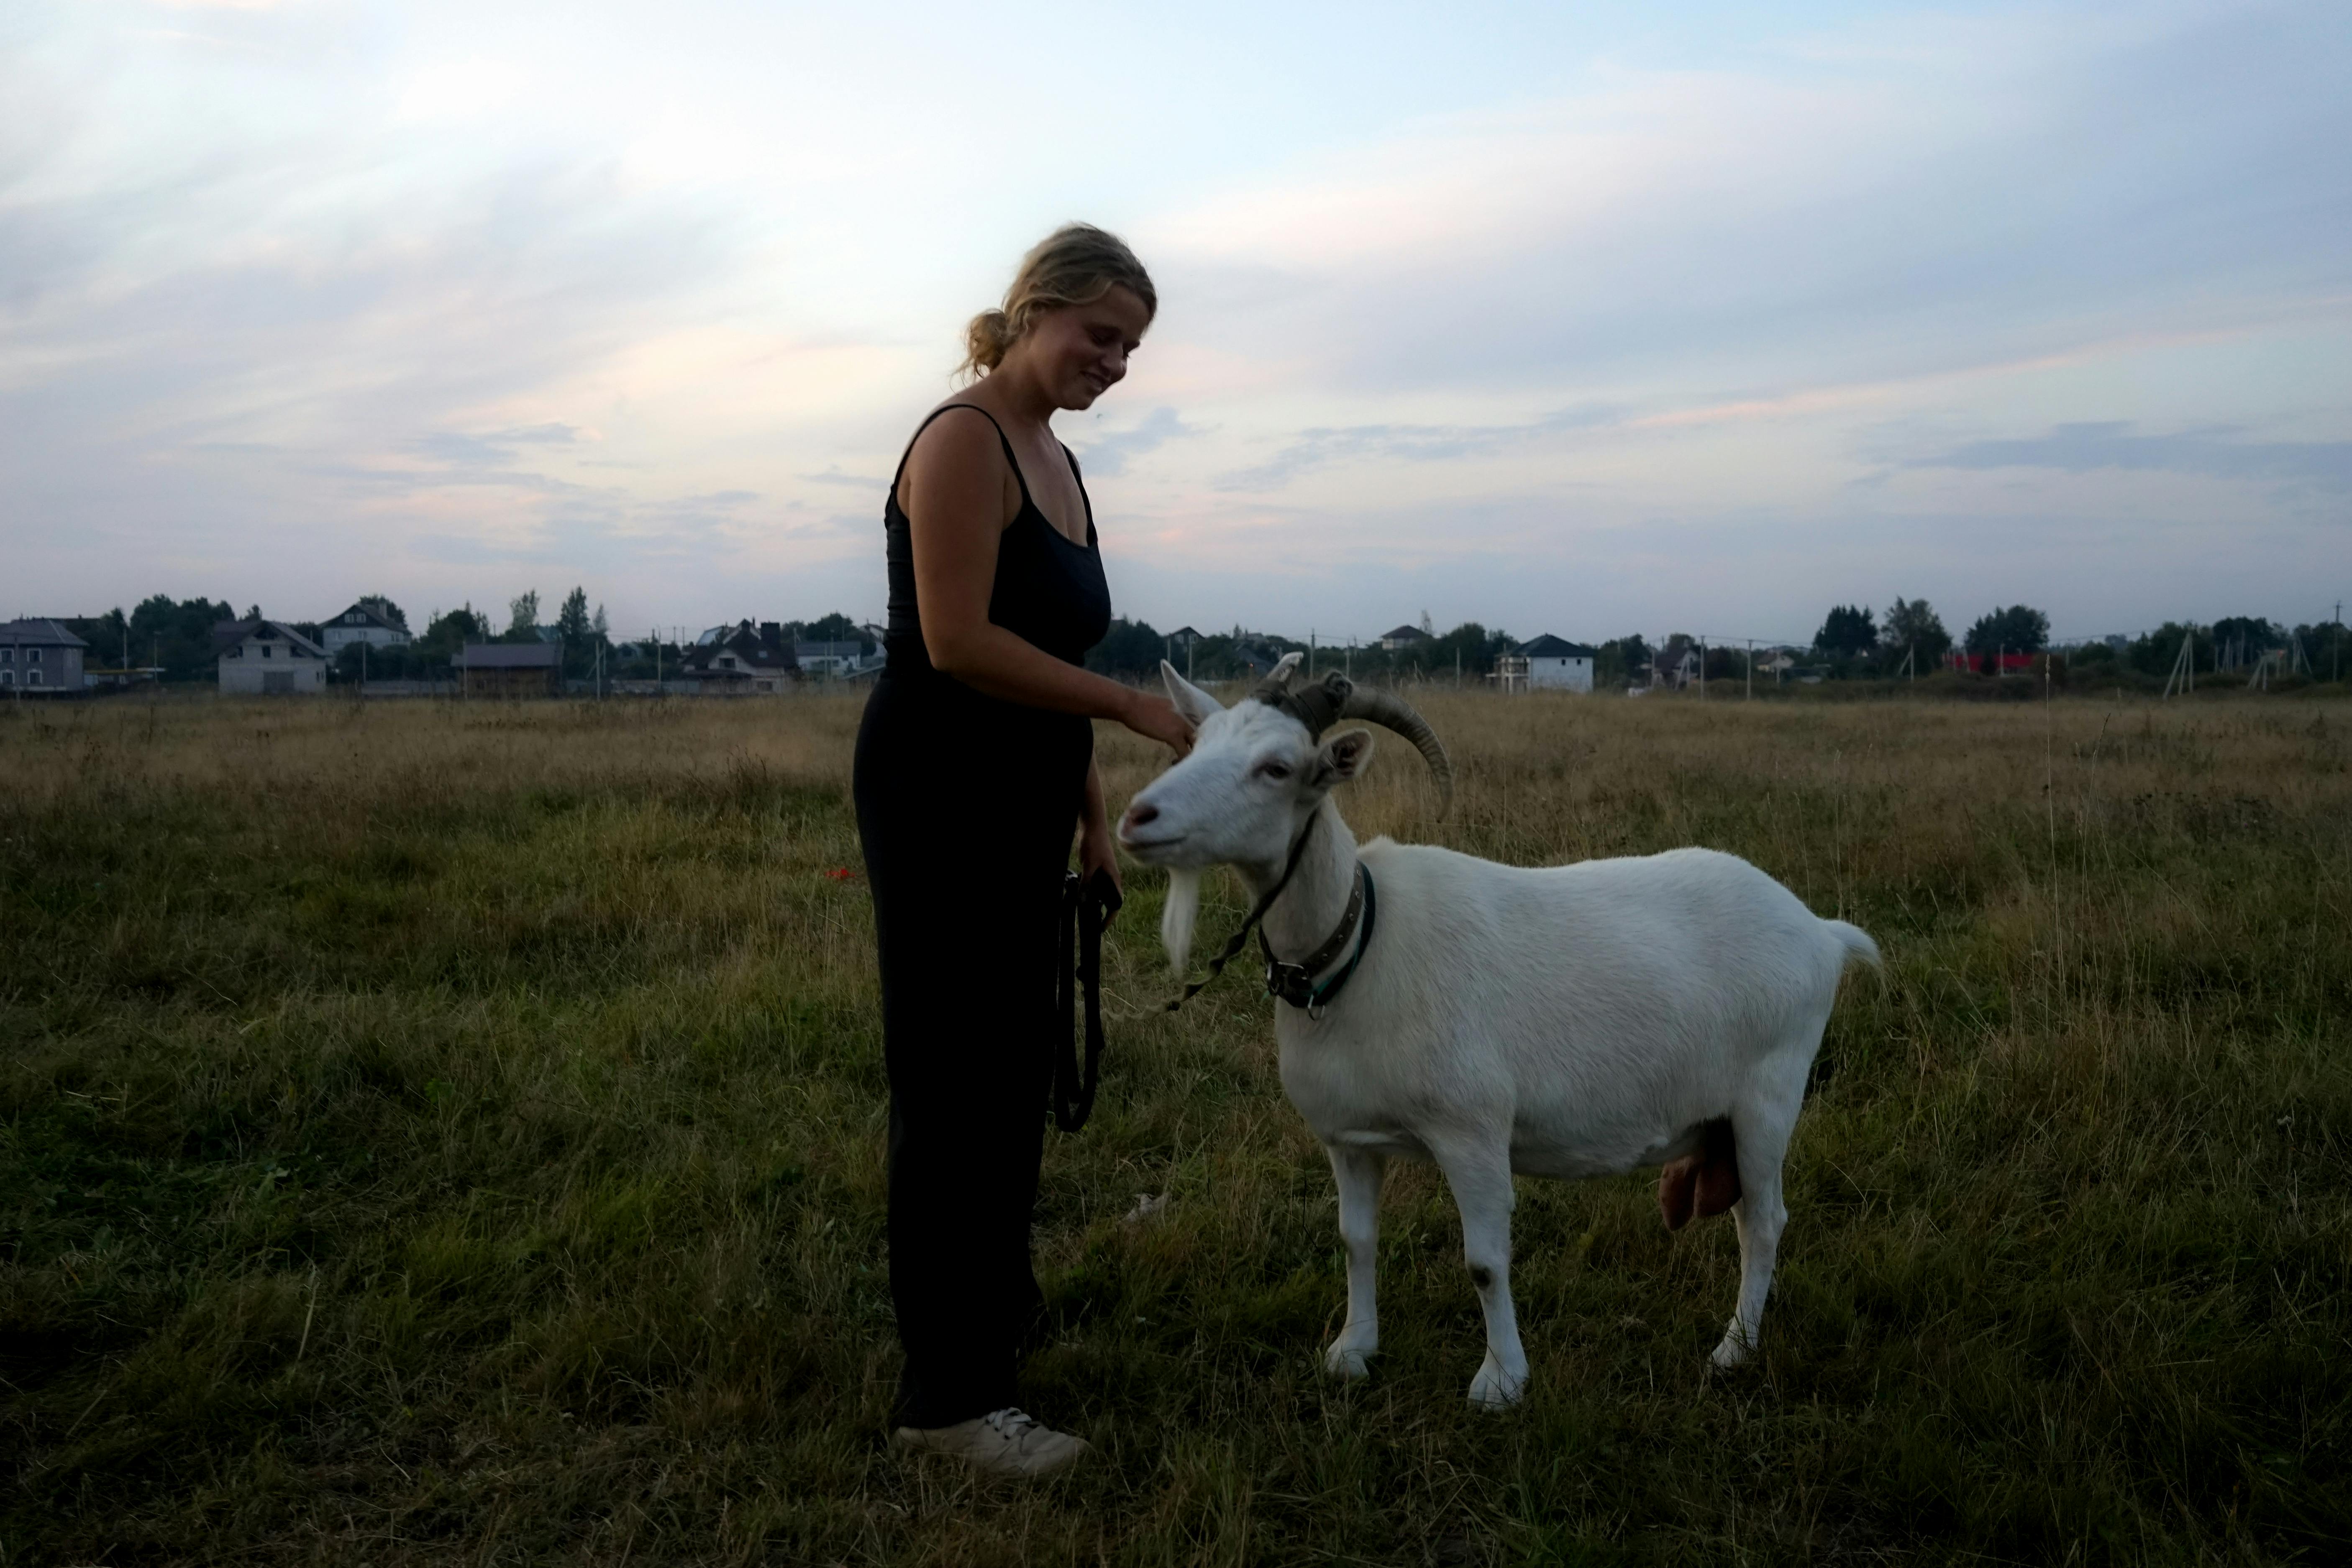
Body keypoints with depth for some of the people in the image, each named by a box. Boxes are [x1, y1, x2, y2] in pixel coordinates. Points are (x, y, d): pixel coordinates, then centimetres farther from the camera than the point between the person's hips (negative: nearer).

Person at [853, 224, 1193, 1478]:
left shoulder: (1057, 460, 15)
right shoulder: (965, 440, -13)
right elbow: (958, 642, -21)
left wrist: (1095, 812, 16)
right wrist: (1132, 705, -18)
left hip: (1021, 810, 9)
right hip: (941, 801, -9)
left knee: (1014, 1069, 19)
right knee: (953, 1081, -4)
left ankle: (995, 1299, 37)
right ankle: (948, 1396, 6)